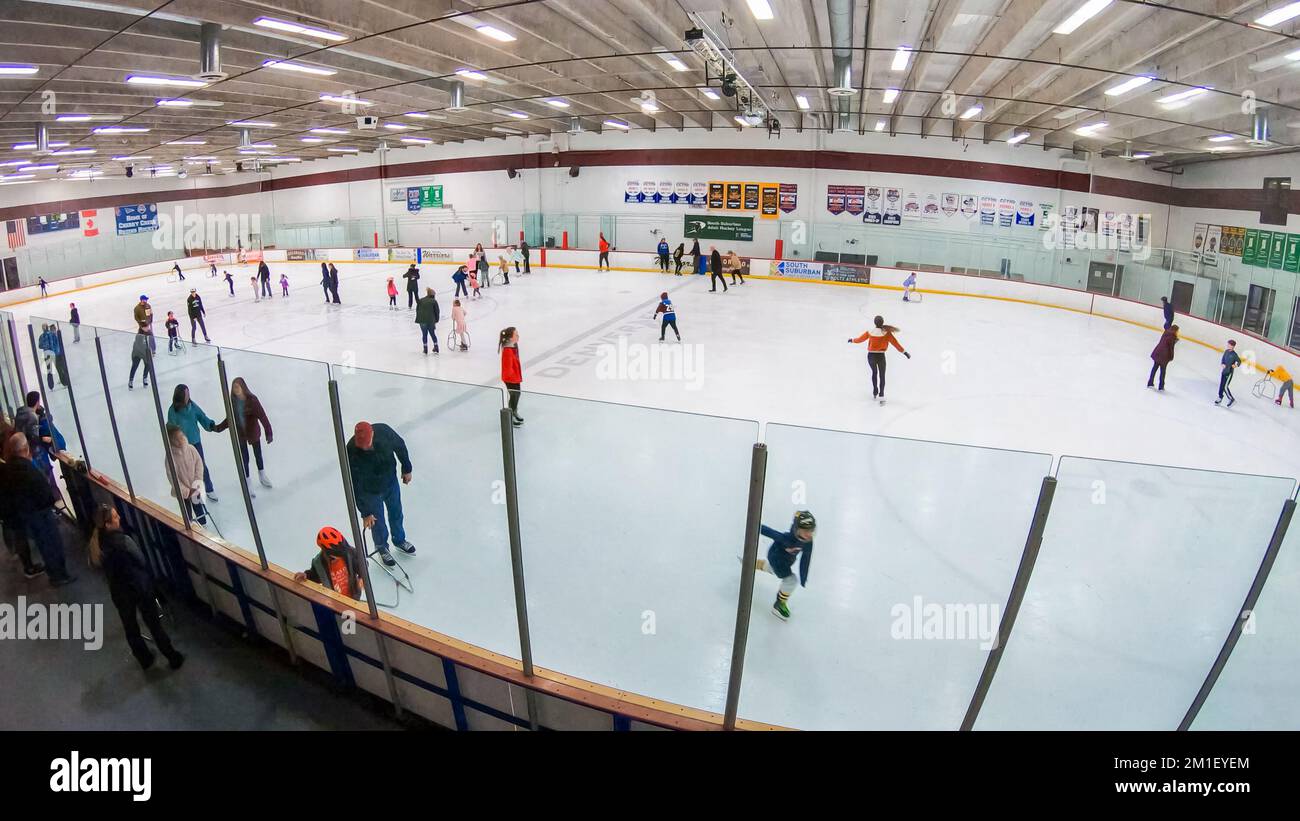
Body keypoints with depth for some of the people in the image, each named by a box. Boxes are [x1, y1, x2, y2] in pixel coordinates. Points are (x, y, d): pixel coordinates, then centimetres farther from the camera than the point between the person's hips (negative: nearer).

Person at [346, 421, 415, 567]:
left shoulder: (384, 431, -29)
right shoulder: (351, 452, -35)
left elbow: (400, 446, -6)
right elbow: (355, 486, -26)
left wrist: (407, 469, 6)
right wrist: (365, 513, -19)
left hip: (391, 482, 3)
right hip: (371, 492, -3)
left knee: (396, 514, 25)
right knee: (377, 522, 18)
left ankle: (399, 540, 53)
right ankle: (382, 548, 48)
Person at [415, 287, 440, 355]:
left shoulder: (421, 300, 9)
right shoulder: (434, 301, 0)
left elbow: (417, 310, 11)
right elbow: (437, 311, 0)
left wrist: (418, 319, 18)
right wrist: (436, 320, 10)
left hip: (422, 320, 2)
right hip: (431, 321, -2)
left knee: (424, 334, 12)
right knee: (432, 334, 12)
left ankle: (425, 349, 12)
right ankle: (436, 349, 11)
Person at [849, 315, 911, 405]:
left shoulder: (870, 332, -4)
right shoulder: (886, 333, -10)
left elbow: (860, 339, 10)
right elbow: (895, 343, -9)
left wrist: (852, 340, 29)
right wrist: (904, 352, -4)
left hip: (871, 355, 2)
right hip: (880, 356, -2)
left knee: (874, 372, 27)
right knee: (882, 376, 8)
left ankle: (875, 392, 32)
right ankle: (881, 396, -4)